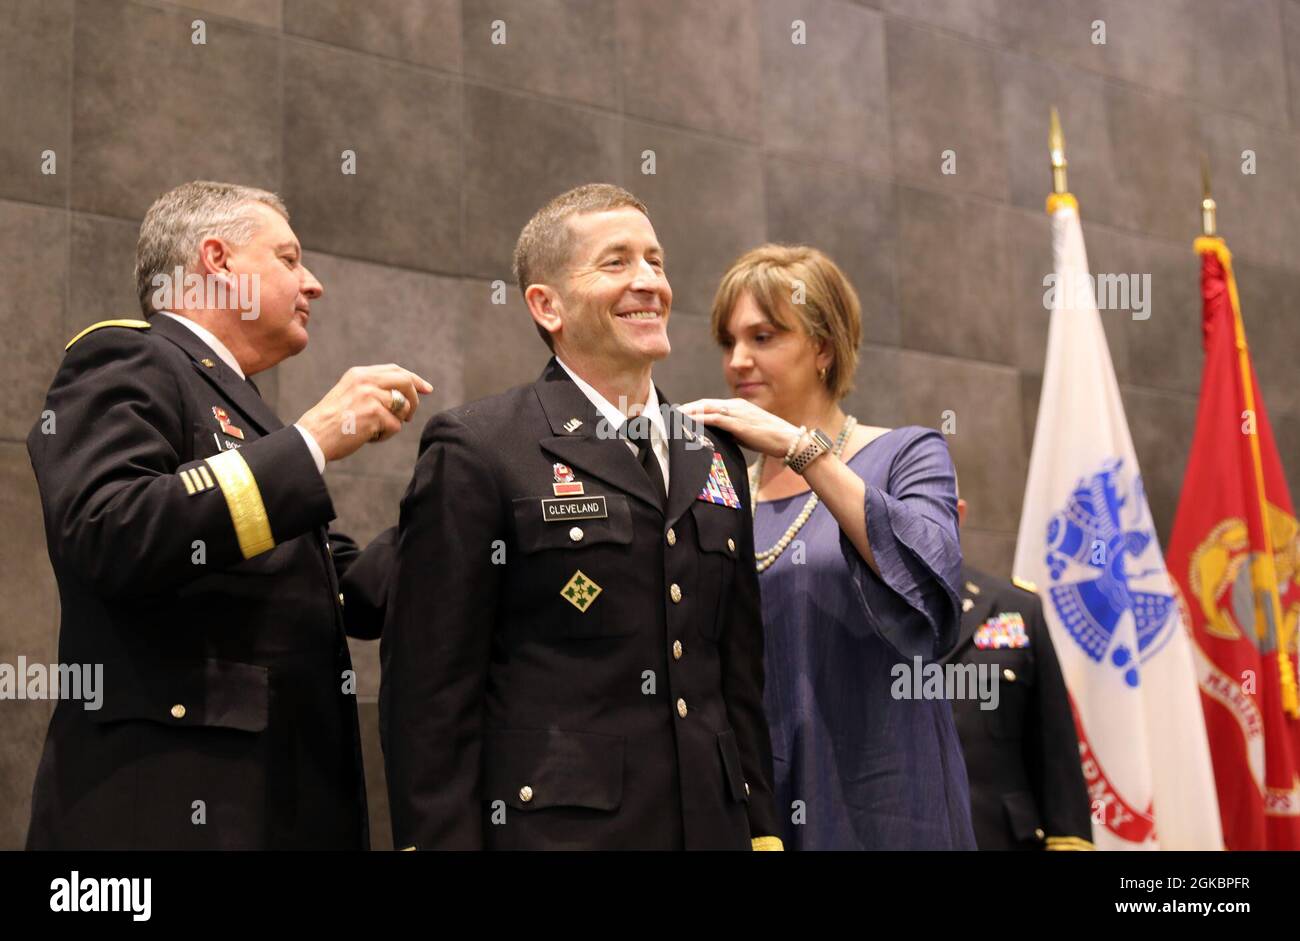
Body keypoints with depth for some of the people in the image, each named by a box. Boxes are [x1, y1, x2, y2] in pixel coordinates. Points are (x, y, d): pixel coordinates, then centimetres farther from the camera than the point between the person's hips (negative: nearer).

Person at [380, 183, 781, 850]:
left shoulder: (714, 458, 12)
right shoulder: (474, 450, -6)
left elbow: (740, 676, 15)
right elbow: (430, 691, -9)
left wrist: (760, 829, 11)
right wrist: (440, 838, -13)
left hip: (712, 824, 6)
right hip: (552, 825, -5)